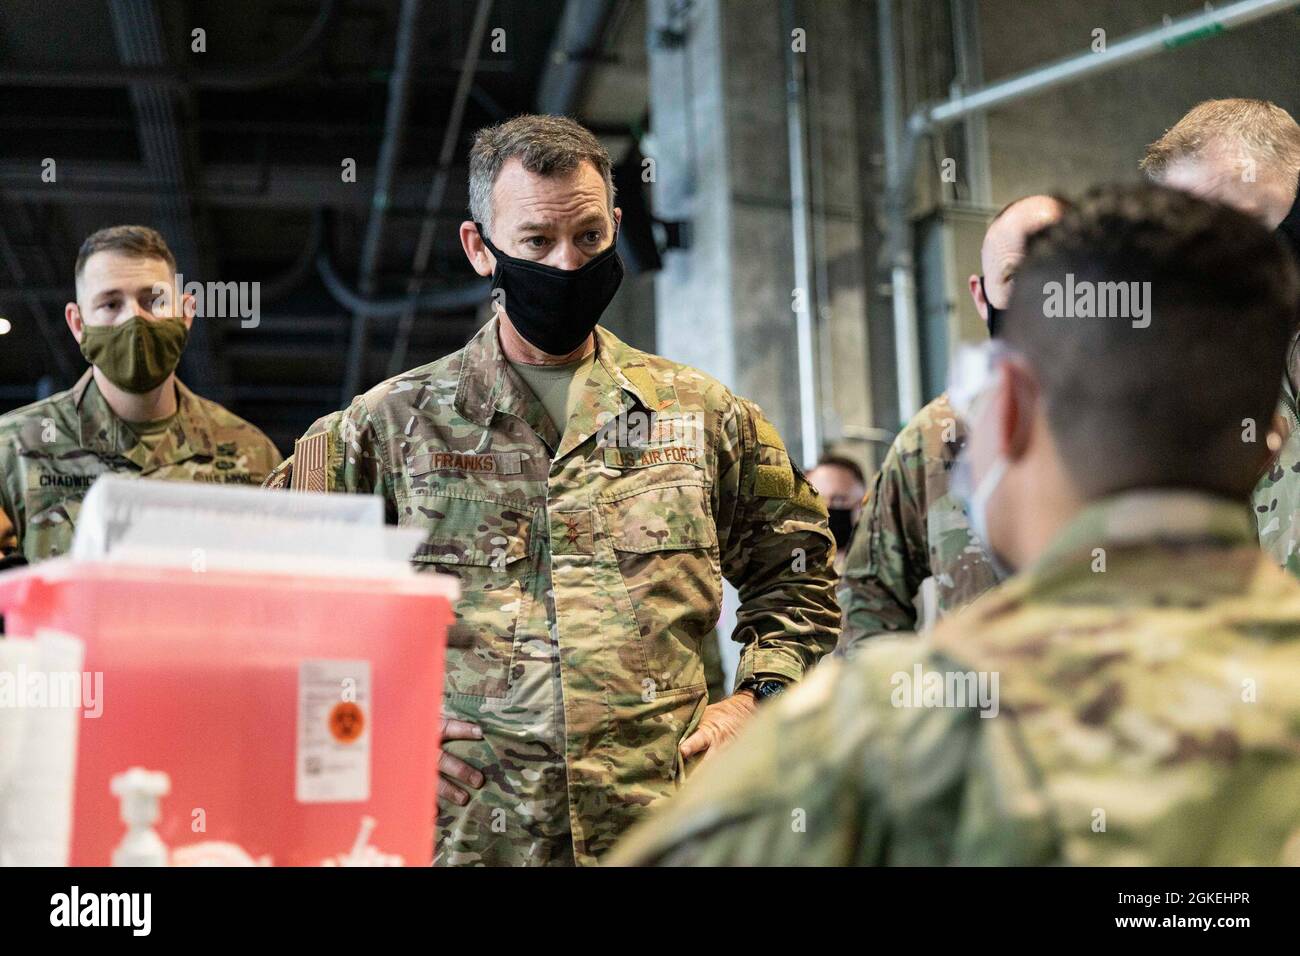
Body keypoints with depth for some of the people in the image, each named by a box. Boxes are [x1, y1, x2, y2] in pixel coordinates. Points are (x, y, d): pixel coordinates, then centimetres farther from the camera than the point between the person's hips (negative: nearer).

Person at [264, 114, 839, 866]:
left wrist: (758, 701, 5)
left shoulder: (702, 415, 9)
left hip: (663, 828, 2)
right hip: (466, 832, -1)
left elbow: (797, 575, 20)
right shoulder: (391, 424, 3)